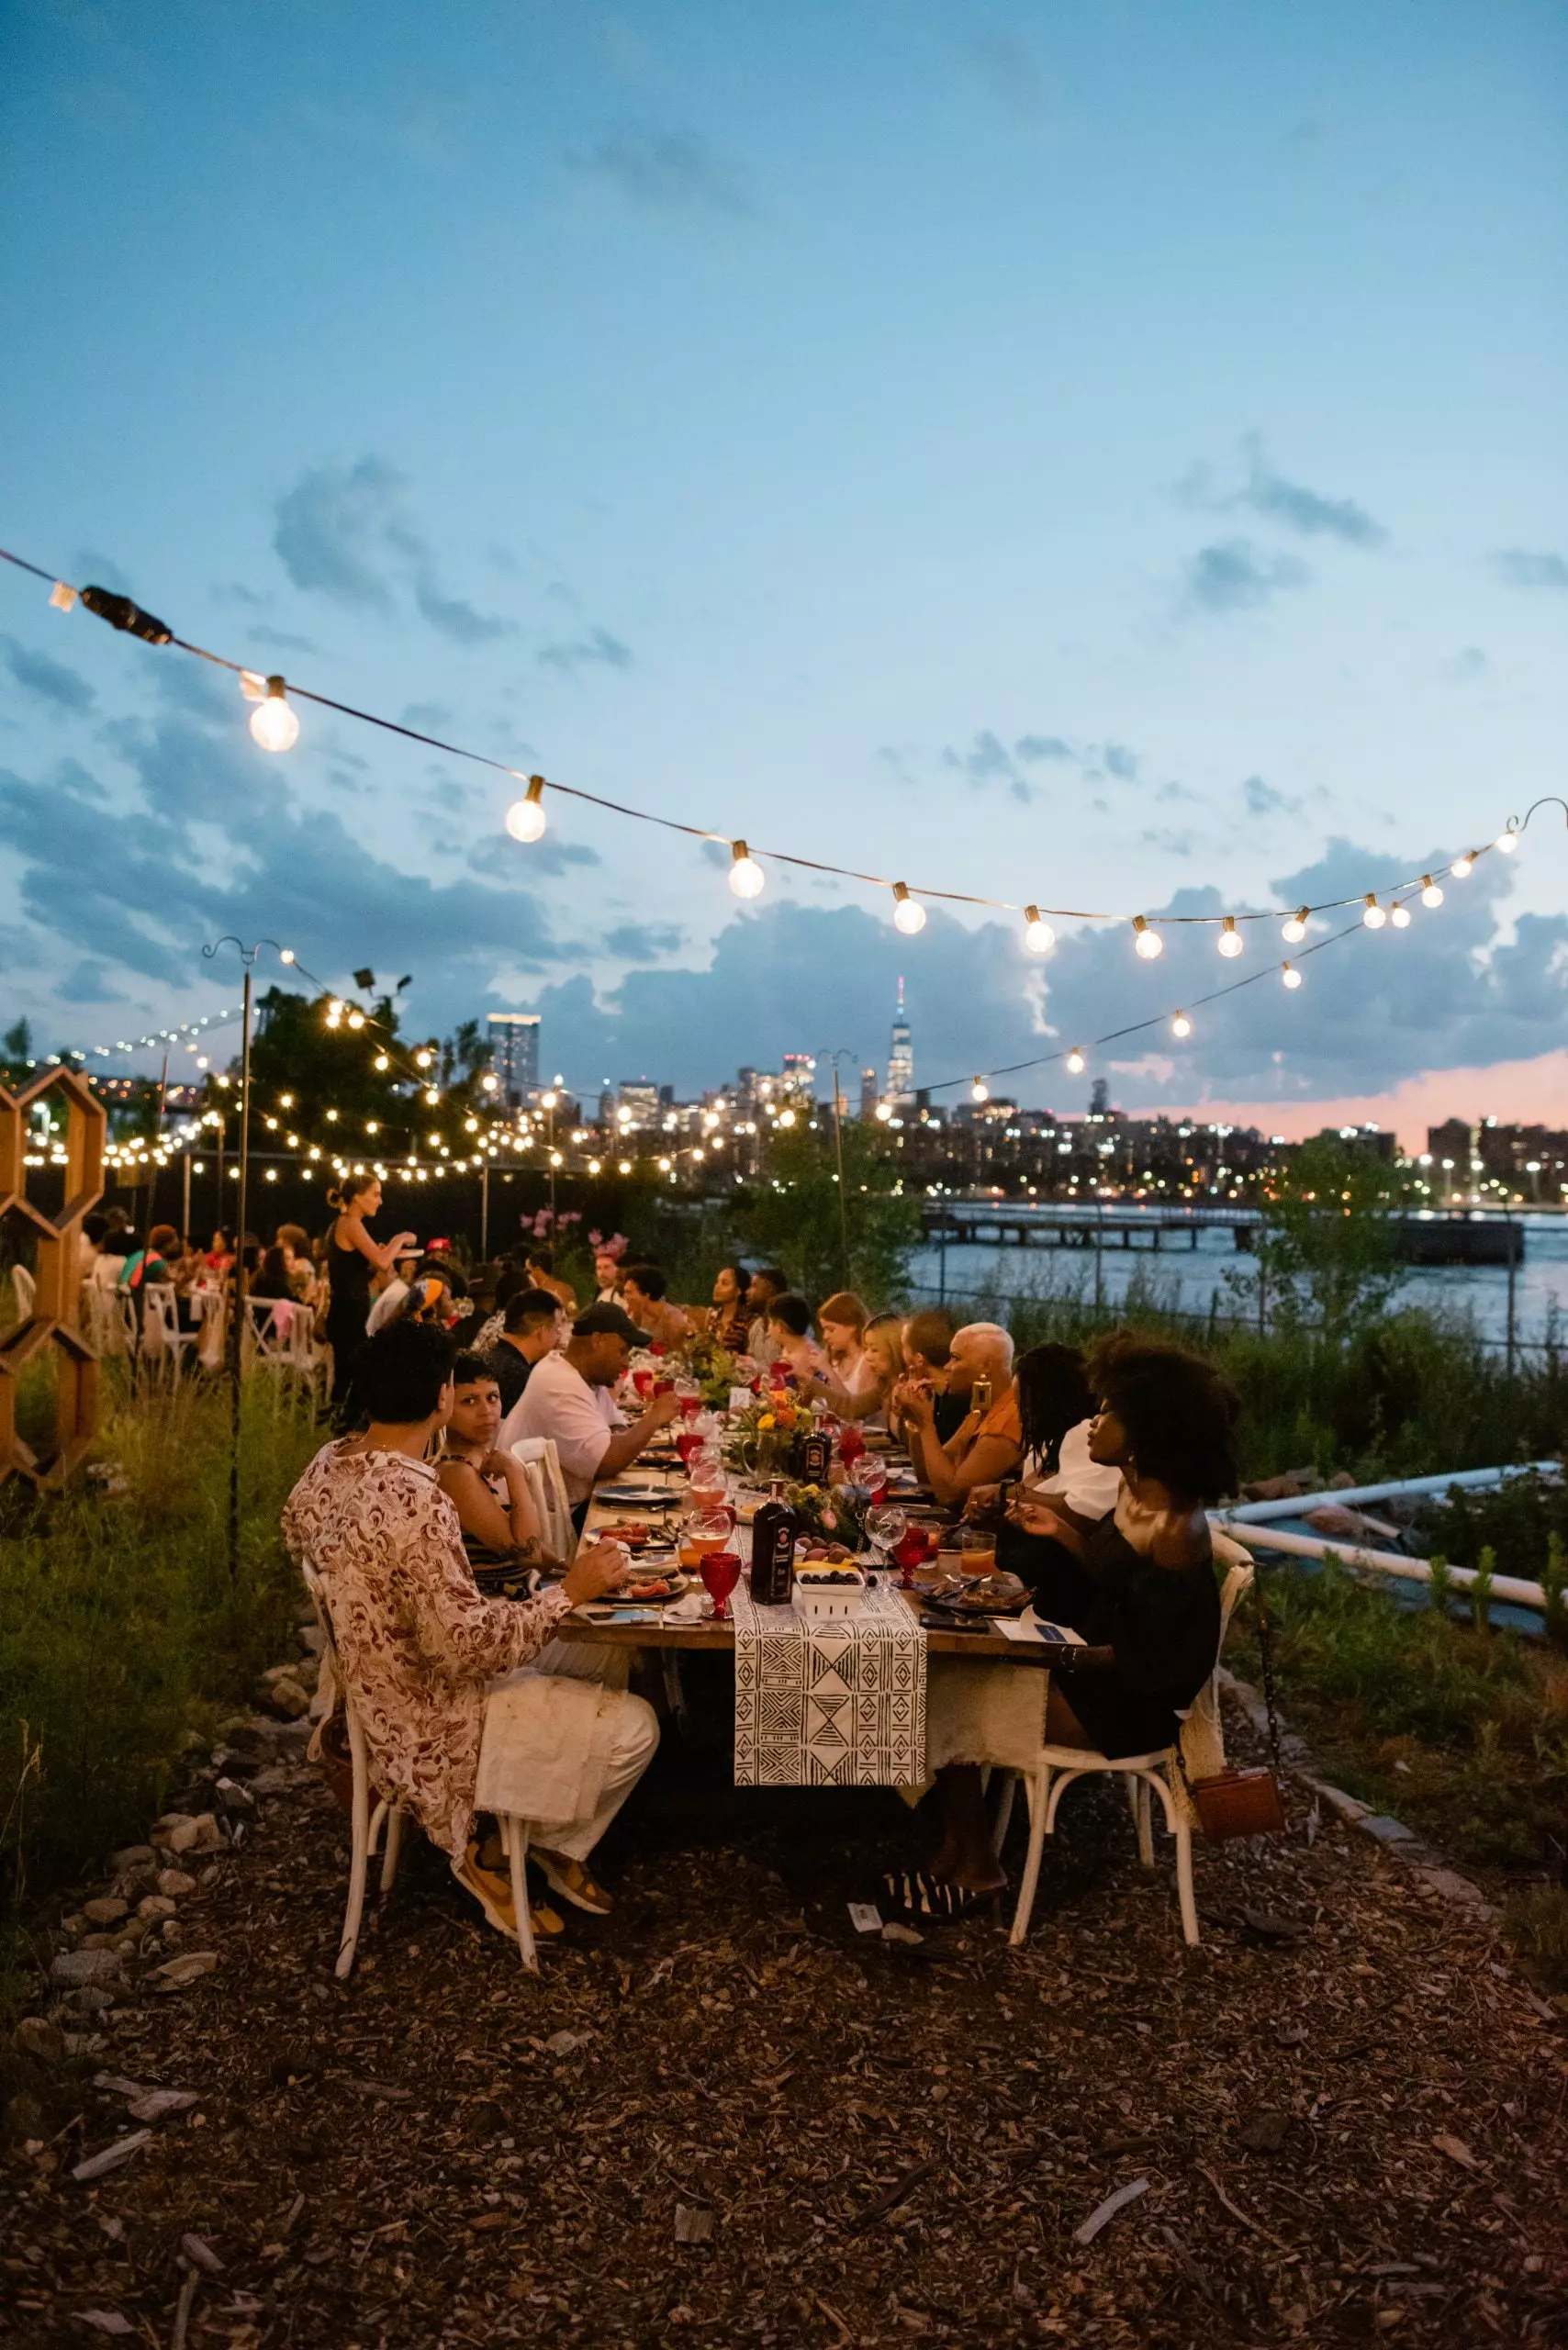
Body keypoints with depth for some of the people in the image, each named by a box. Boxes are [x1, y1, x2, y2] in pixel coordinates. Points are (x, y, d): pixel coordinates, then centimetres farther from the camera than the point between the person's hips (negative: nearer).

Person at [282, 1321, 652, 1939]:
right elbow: (466, 1644, -32)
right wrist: (569, 1591, -25)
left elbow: (295, 1529, 16)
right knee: (633, 1727, -5)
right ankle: (513, 1850, 12)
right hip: (431, 1727, -10)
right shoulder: (415, 1502, -35)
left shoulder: (329, 1461, -6)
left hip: (373, 1687, 10)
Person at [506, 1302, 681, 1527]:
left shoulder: (588, 1374, 7)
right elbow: (605, 1462, -28)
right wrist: (653, 1418, -15)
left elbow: (617, 1428, 15)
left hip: (572, 1506, 9)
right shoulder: (561, 1387, -23)